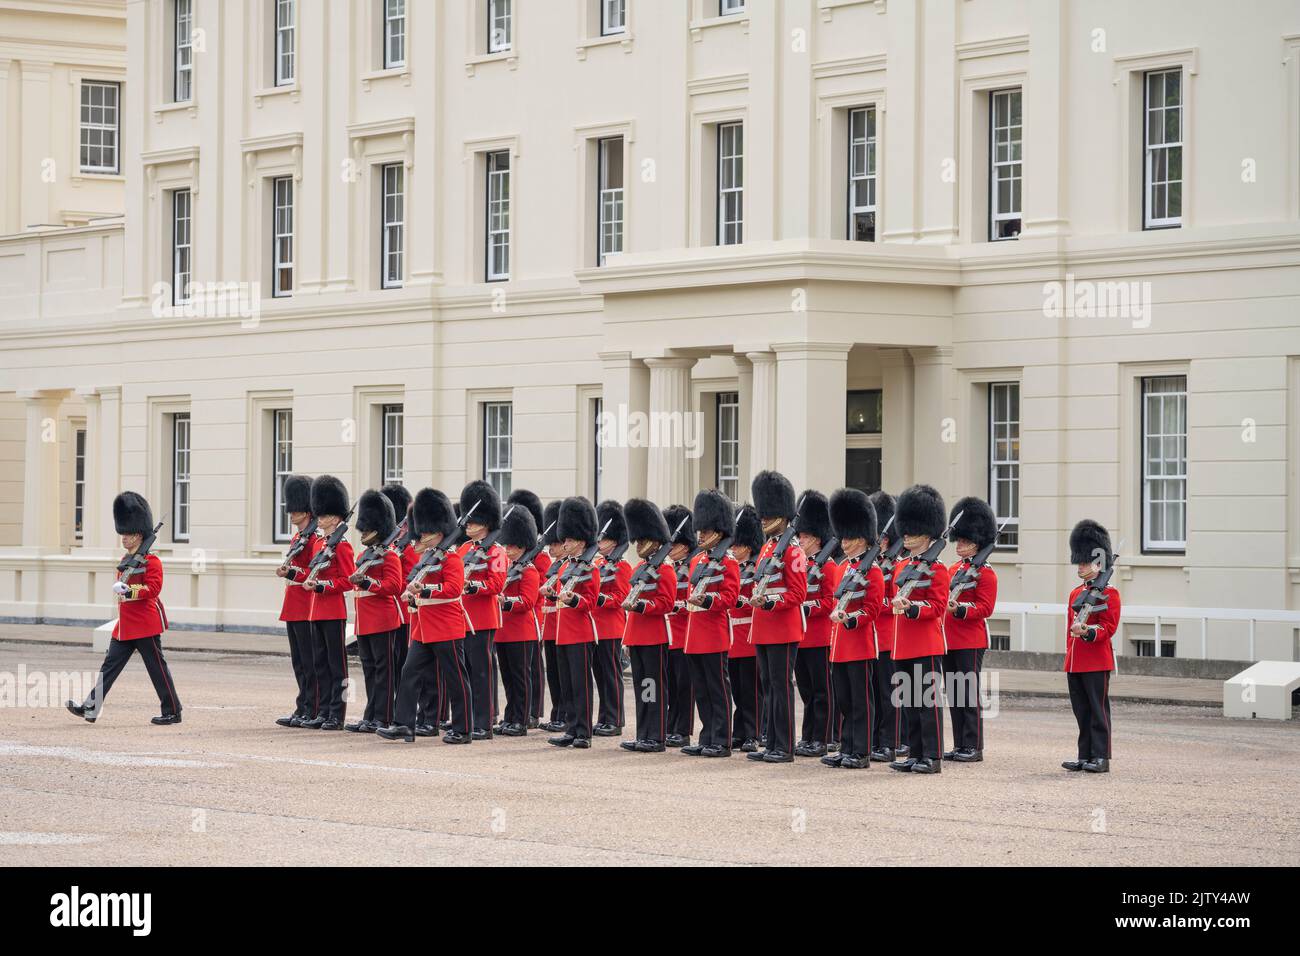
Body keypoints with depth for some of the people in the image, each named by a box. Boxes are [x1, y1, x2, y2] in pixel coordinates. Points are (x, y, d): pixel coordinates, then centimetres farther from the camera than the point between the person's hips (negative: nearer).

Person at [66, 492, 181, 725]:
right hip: (125, 626, 8)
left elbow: (153, 588, -23)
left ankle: (172, 712, 8)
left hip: (146, 626, -8)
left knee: (158, 669, -1)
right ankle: (90, 708, 0)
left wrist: (130, 591, -32)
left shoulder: (151, 562, -11)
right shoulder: (125, 561, 15)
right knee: (109, 666, 3)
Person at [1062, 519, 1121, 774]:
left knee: (1098, 710, -3)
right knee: (1081, 711, 9)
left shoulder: (1109, 594, -5)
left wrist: (1087, 631, -29)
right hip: (1074, 663, 7)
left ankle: (1101, 757, 0)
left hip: (1097, 662, -7)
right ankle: (1085, 757, 14)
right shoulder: (1075, 594, 16)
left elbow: (1109, 628, -12)